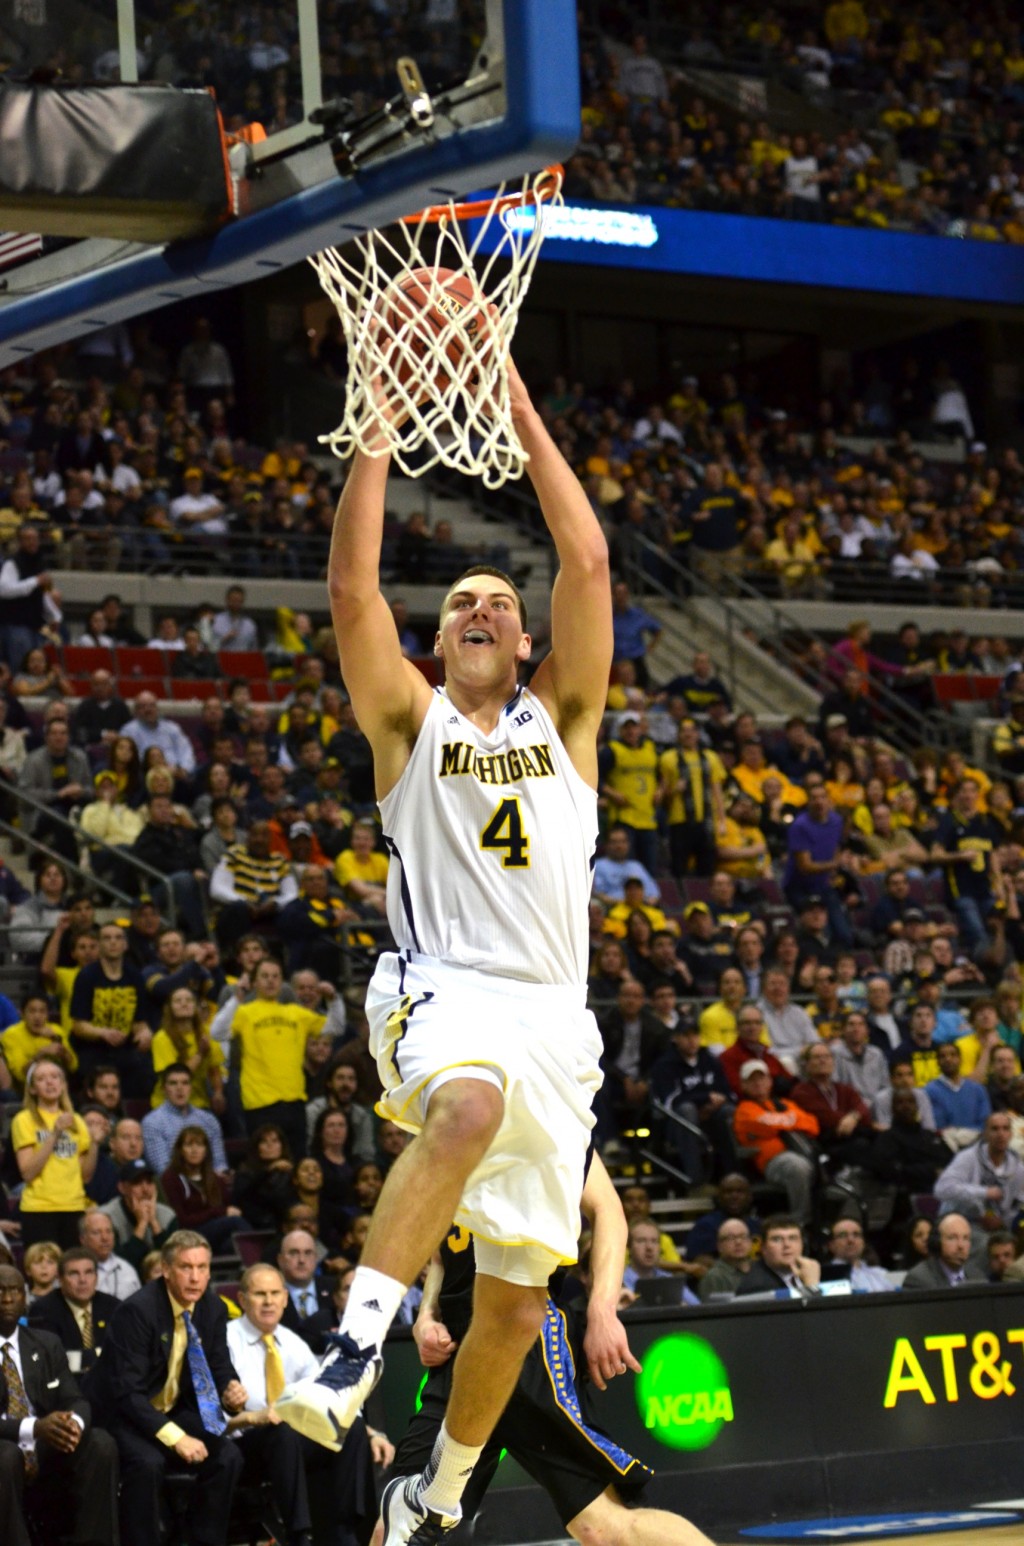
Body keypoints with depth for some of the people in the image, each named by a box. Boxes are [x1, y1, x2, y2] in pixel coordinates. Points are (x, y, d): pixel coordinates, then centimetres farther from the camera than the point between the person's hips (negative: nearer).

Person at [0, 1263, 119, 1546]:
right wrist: (33, 1428, -29)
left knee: (101, 1443, -23)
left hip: (47, 1454, 4)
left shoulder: (46, 1343, 12)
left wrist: (75, 1423, -21)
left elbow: (74, 1400, 5)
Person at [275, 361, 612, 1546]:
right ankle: (355, 1348, -44)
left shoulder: (562, 717, 14)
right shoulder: (410, 719, 10)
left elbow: (588, 562, 2)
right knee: (470, 1106, -41)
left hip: (553, 1013, 3)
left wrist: (519, 408, 0)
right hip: (440, 991, -3)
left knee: (515, 1301, 5)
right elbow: (351, 589, -5)